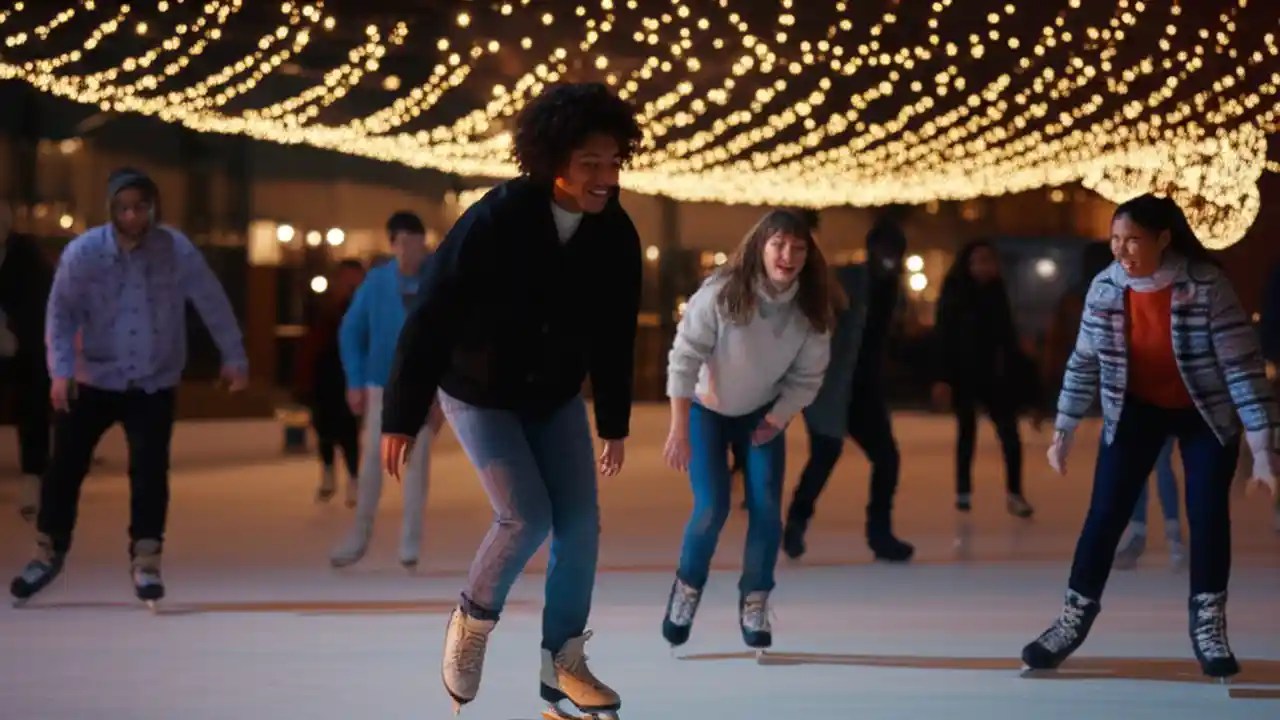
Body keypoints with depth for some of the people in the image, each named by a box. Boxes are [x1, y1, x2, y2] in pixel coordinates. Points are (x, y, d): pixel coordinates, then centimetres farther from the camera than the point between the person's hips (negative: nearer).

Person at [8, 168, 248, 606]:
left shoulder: (176, 249, -12)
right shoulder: (82, 252, -13)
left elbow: (212, 303, -4)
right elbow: (61, 313, -8)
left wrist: (234, 357, -1)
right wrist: (60, 370, -18)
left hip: (155, 383, 0)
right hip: (94, 379, 0)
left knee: (149, 471, -7)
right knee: (65, 466, 4)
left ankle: (145, 563, 4)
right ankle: (48, 553, 22)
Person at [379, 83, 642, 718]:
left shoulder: (615, 235, -13)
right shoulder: (494, 223, -28)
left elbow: (614, 336, 1)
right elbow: (430, 322, -22)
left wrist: (614, 423, 8)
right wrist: (401, 418, -20)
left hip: (557, 397, 5)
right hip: (481, 395, -5)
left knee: (580, 525, -3)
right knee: (528, 517, -16)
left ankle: (562, 664, 10)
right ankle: (473, 619, 11)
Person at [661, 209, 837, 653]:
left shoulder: (812, 309, -19)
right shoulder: (721, 294, -30)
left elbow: (807, 376, -6)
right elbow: (684, 358, -24)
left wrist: (777, 419, -14)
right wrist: (679, 429, -24)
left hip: (763, 413, 3)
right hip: (706, 409, -3)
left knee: (767, 509, -7)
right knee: (712, 509, -11)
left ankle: (754, 606, 10)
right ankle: (687, 590, 15)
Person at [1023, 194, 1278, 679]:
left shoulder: (1207, 287, -30)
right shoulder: (1105, 288, -18)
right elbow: (1084, 363, -4)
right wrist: (1062, 432, 0)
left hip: (1207, 413, -2)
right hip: (1136, 410, 2)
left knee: (1208, 515, -6)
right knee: (1104, 515, -2)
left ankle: (1208, 629, 10)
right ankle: (1074, 619, 10)